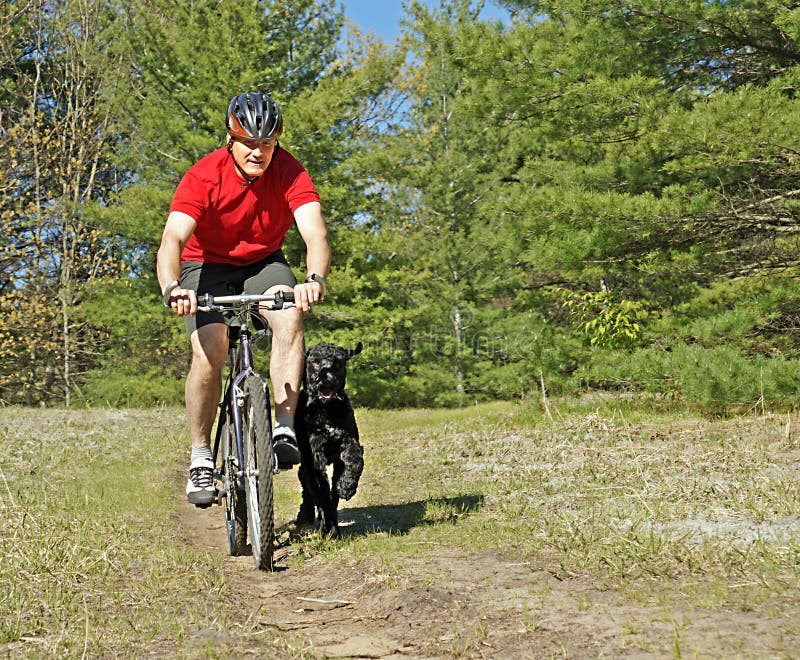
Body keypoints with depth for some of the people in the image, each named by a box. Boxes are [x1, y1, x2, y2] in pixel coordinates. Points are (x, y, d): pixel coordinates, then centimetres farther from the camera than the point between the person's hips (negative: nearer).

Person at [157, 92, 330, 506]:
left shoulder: (290, 173, -21)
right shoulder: (203, 177, -25)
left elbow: (315, 232, -34)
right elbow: (172, 239, -36)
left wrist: (315, 279, -56)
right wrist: (171, 288, -57)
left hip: (264, 263, 1)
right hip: (207, 266, -1)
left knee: (290, 315, -32)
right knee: (209, 350, -25)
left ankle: (284, 428, -26)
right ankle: (200, 456, -6)